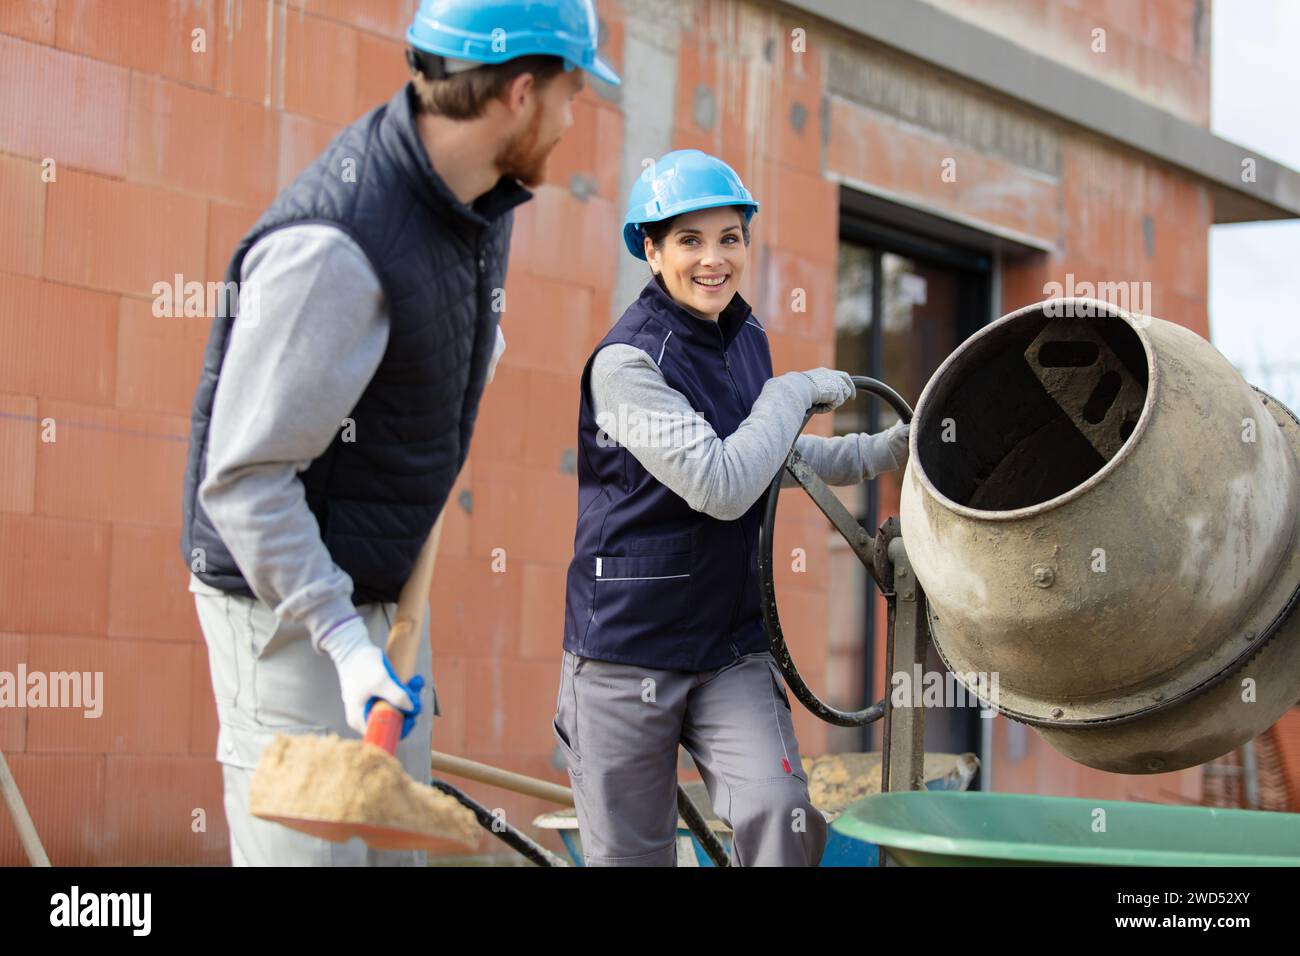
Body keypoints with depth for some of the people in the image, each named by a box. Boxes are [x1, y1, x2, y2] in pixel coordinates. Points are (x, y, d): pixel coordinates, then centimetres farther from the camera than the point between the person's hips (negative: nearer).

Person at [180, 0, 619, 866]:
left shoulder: (481, 201, 0)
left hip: (386, 592, 9)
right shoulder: (334, 244, -28)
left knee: (398, 842, 15)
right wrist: (340, 638, -31)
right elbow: (242, 475, -26)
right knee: (312, 847, -6)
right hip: (288, 602, -9)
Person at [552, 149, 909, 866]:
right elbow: (720, 486, -24)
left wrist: (880, 453, 17)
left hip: (731, 647, 5)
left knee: (781, 819, -17)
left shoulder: (746, 340, 7)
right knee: (631, 855, 4)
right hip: (627, 651, -5)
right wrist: (794, 394, -12)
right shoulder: (626, 361, -16)